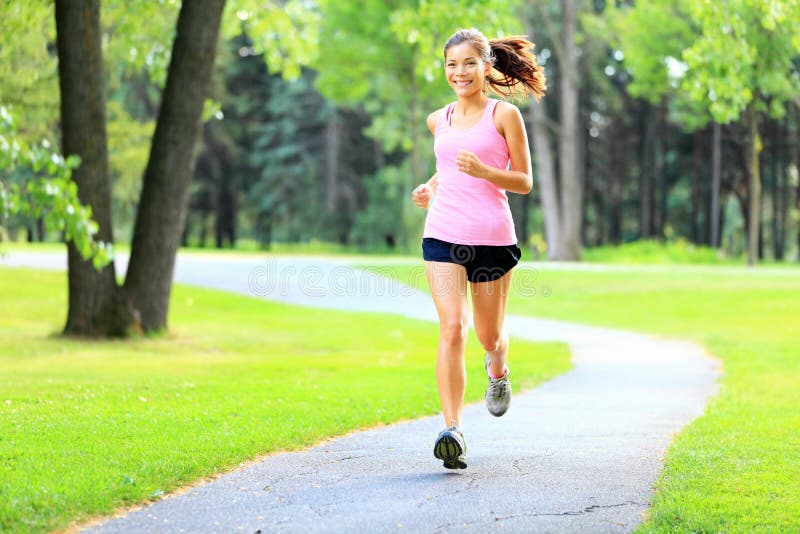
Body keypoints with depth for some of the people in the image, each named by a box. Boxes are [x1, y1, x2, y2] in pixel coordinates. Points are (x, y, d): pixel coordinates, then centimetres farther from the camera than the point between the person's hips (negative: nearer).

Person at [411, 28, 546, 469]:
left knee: (489, 335, 10)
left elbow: (524, 182, 0)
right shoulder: (439, 121, 12)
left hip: (492, 236, -2)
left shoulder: (504, 115, 0)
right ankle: (452, 432, -20)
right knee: (452, 329, -15)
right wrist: (431, 186, 10)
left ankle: (498, 370, 49)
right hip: (443, 234, 2)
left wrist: (482, 171, -16)